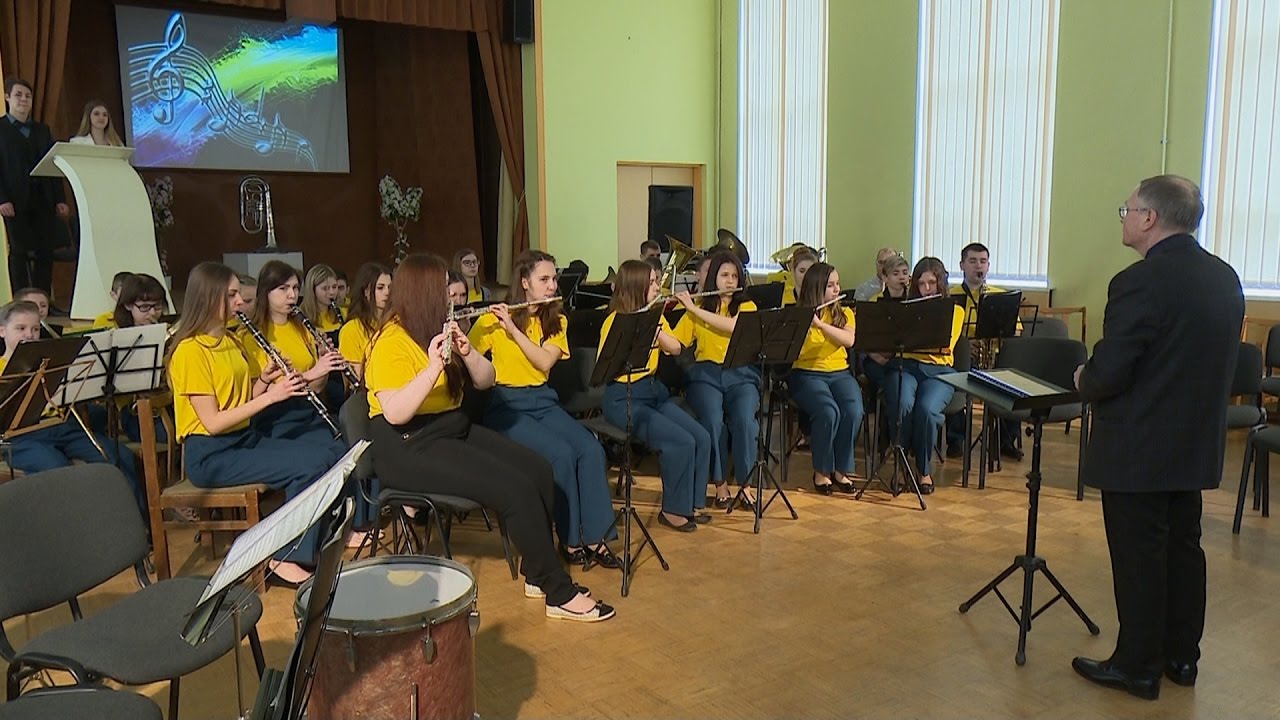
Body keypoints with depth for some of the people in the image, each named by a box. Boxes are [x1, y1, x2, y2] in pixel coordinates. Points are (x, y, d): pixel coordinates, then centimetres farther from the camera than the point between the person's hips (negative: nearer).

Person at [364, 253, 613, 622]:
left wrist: (467, 352, -11)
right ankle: (559, 594, -11)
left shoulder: (434, 330, 12)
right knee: (515, 487, -22)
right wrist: (432, 367, -34)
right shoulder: (391, 342, -13)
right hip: (408, 448, -8)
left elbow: (486, 381, 9)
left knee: (538, 469, -10)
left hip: (455, 430, 9)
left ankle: (538, 574, 3)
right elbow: (395, 413, -25)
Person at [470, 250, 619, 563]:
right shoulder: (493, 319, -4)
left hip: (543, 401, 5)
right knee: (561, 453, -27)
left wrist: (513, 329, -17)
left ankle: (594, 537, -12)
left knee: (591, 449, -20)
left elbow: (545, 362, -8)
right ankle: (569, 538, -10)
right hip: (506, 405, -5)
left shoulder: (555, 321, 9)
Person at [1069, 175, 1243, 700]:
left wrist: (1084, 381, -2)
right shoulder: (1225, 278, 5)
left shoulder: (1141, 282, -22)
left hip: (1138, 449, -8)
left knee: (1138, 557, 4)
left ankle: (1138, 667, 17)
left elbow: (1108, 373, -23)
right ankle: (1181, 657, 32)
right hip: (1197, 443, 8)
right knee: (1183, 547, 18)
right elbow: (1215, 362, 12)